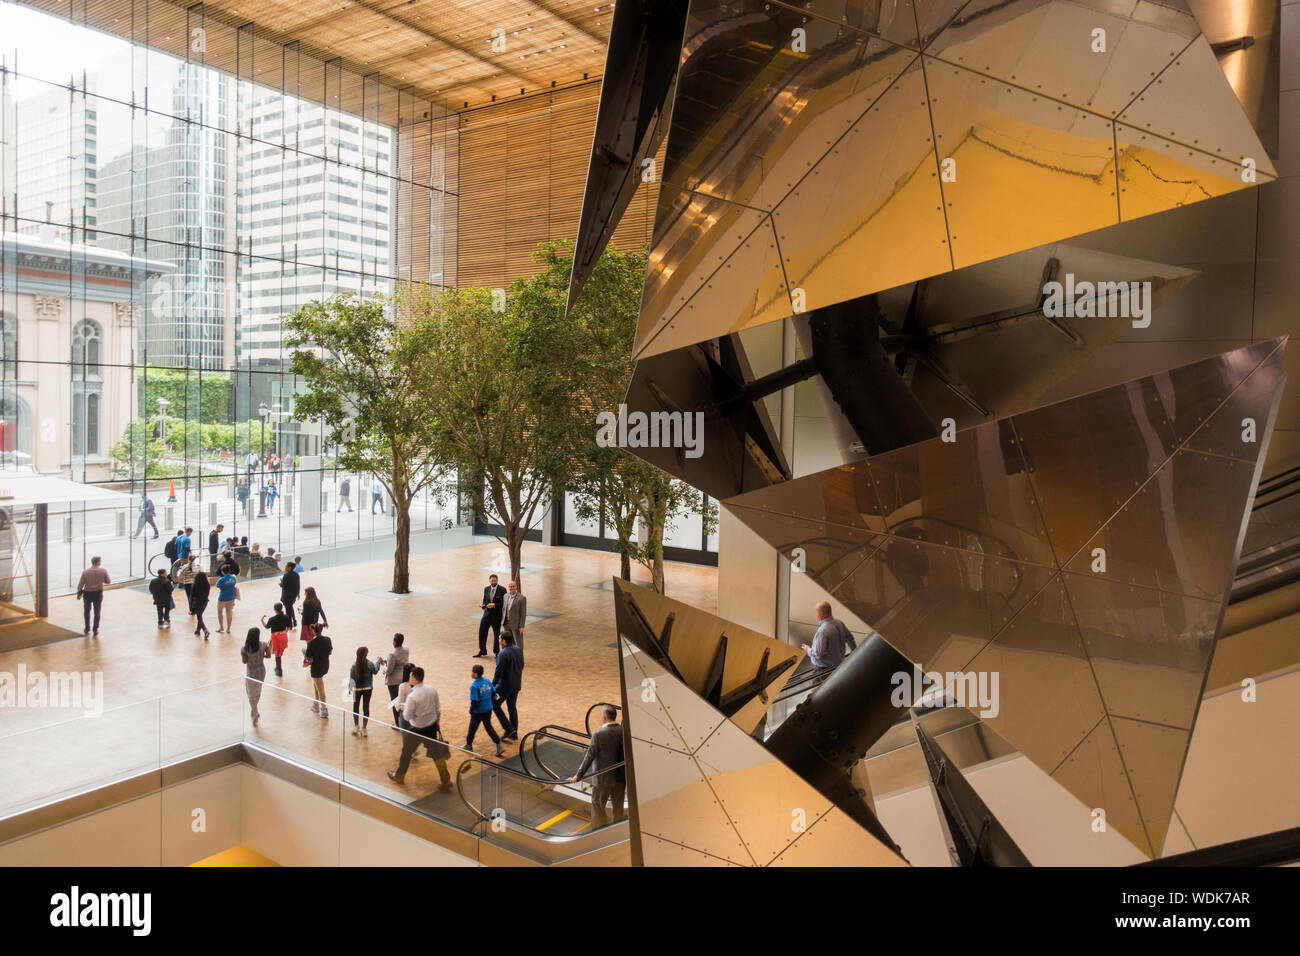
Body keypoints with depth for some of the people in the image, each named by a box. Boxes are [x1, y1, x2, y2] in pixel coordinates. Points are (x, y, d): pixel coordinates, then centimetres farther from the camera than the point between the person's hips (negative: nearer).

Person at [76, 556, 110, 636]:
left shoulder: (85, 572, -12)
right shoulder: (103, 571, -12)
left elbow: (80, 584, -8)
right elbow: (108, 581, -1)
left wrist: (79, 593, 5)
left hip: (87, 594, 0)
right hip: (98, 594, 0)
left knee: (87, 611, 21)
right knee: (97, 612, 11)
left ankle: (87, 629, 29)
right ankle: (95, 631, 12)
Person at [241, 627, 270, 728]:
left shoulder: (245, 648, -17)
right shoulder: (263, 644, -13)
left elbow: (244, 661, -15)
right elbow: (268, 655, -11)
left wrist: (241, 654, 4)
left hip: (250, 673, -3)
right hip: (261, 671, 3)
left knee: (252, 694, 9)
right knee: (258, 691, 23)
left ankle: (255, 715, 9)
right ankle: (254, 710, 40)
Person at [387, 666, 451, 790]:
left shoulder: (412, 696, -26)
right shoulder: (432, 689, -8)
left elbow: (407, 717, -16)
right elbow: (438, 709, 3)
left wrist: (404, 707, 3)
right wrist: (437, 723, 17)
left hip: (417, 730, -5)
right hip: (432, 727, 5)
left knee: (406, 753, 19)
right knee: (437, 754, 13)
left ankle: (399, 776, 39)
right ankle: (446, 782, 17)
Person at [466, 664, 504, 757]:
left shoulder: (474, 686, -23)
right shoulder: (488, 681, -2)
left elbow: (474, 701, -24)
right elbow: (493, 694, 7)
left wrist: (471, 709, -8)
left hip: (478, 711, -6)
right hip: (488, 710, 6)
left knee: (472, 728, 14)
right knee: (489, 727, 16)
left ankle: (469, 745, 33)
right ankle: (499, 746, 9)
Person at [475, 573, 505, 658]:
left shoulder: (502, 590, -9)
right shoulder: (486, 589, 6)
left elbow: (504, 603, -11)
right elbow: (484, 600, 13)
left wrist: (494, 605, -23)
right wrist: (483, 606, -8)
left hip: (496, 615, -4)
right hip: (487, 614, 4)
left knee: (497, 634, 7)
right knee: (482, 632, 6)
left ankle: (496, 652, 22)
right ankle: (482, 651, 21)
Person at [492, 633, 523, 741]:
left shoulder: (503, 654, -23)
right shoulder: (518, 650, 1)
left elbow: (498, 672, -22)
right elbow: (521, 666, 12)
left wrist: (492, 686, -12)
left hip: (505, 686, -8)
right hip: (517, 685, 8)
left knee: (495, 705, 11)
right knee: (512, 707, 19)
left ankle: (508, 728, 6)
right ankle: (514, 733, 24)